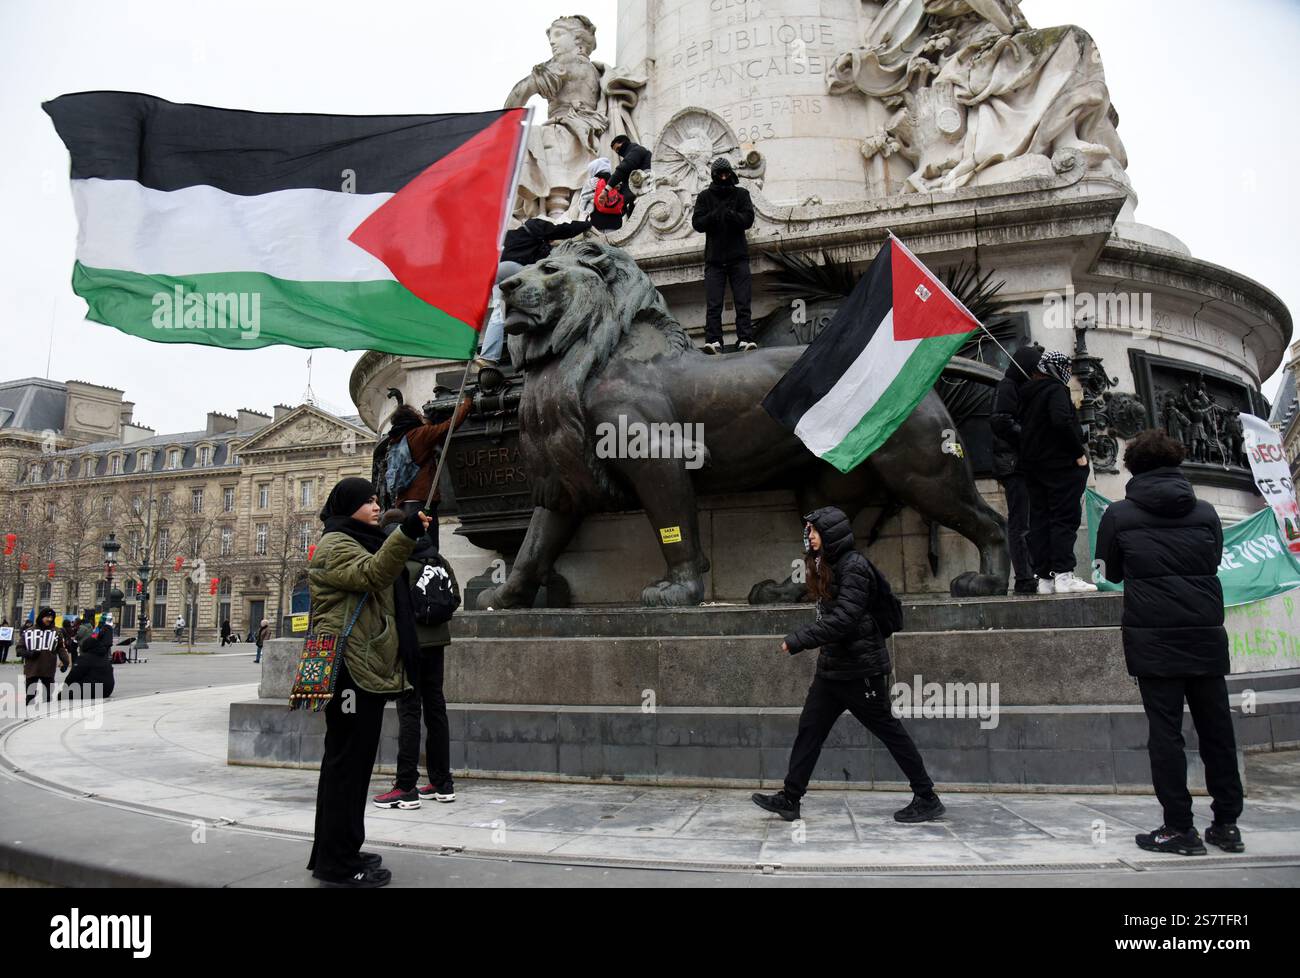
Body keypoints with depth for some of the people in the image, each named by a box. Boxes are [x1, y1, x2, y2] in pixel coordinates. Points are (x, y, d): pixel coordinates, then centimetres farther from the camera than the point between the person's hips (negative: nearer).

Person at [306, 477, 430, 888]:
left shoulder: (358, 543, 25)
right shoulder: (335, 544, -8)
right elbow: (372, 574, -28)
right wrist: (406, 535, -38)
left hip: (368, 668, 11)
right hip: (351, 669, -11)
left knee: (353, 762, 16)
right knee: (346, 761, -7)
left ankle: (338, 852, 26)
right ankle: (337, 862, -1)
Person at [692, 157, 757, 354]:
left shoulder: (741, 194, 9)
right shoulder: (705, 196, 10)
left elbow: (748, 219, -4)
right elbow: (697, 223, 0)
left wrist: (733, 216, -22)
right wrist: (714, 216, -18)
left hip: (738, 257, 0)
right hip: (714, 258, 0)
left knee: (742, 302, -4)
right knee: (713, 304, -6)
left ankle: (745, 339, -6)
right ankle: (713, 341, -7)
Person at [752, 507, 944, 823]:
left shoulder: (853, 566, -17)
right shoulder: (827, 567, 12)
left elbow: (843, 619, -25)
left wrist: (798, 640, -22)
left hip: (860, 669, -9)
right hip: (832, 667, 9)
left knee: (888, 730, 2)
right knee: (809, 728, 6)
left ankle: (927, 799, 16)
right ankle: (789, 799, 11)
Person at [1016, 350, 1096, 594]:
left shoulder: (1026, 394, 17)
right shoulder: (1055, 389, -8)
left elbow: (1020, 425, 17)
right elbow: (1062, 421, -24)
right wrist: (1079, 453, -16)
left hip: (1032, 467, 8)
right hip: (1062, 464, -8)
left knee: (1039, 520, 5)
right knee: (1065, 519, -7)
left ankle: (1043, 578, 3)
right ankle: (1063, 575, -12)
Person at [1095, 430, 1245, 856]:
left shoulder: (1119, 514, -1)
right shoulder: (1205, 512, 6)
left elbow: (1111, 572, 10)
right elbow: (1214, 563, 16)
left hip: (1152, 637, -3)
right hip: (1207, 634, 3)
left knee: (1165, 731, 1)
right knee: (1216, 729, 11)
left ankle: (1179, 828, 4)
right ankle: (1227, 824, 19)